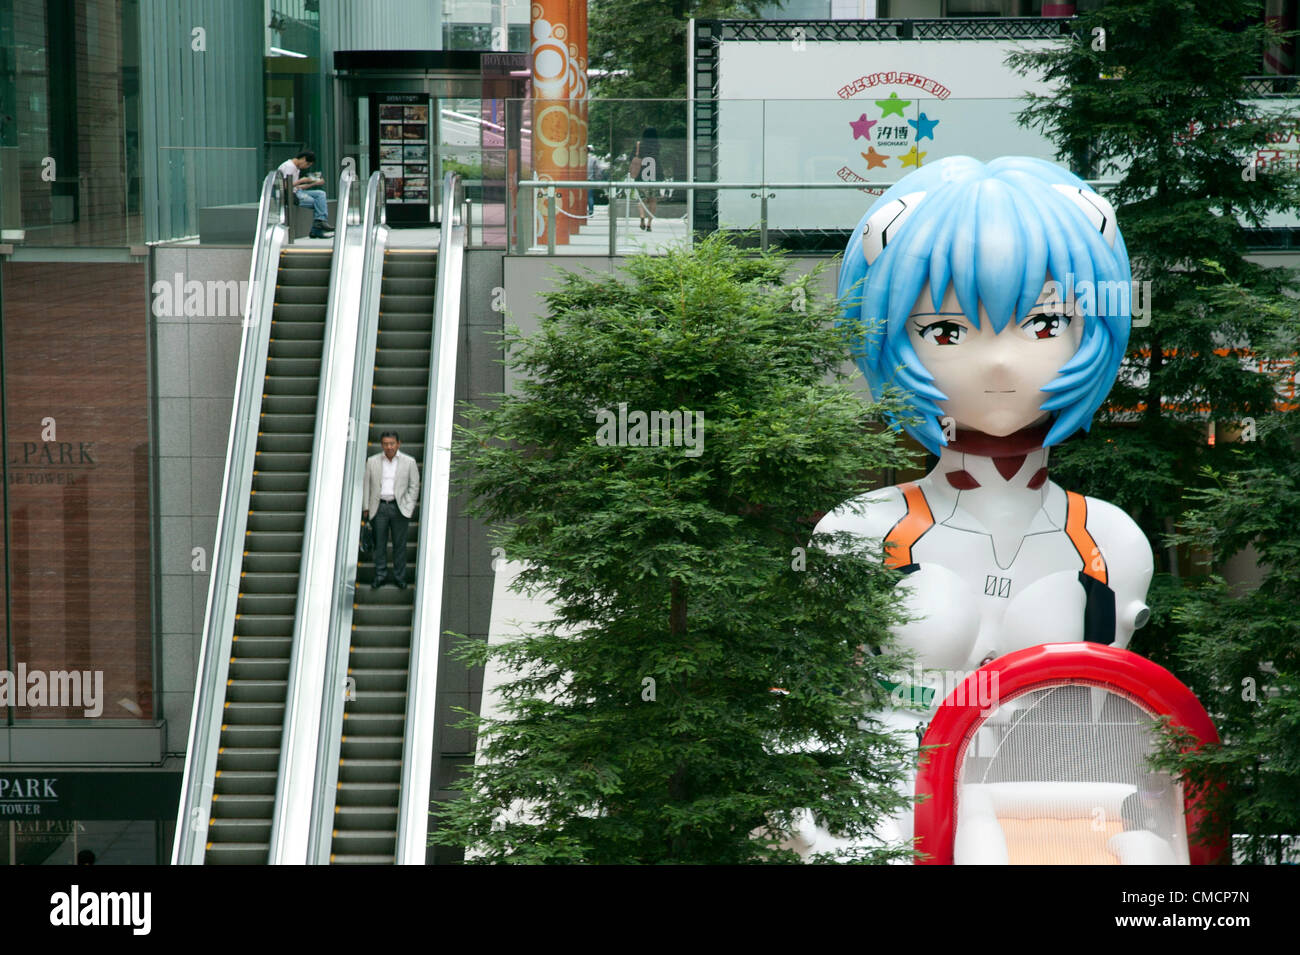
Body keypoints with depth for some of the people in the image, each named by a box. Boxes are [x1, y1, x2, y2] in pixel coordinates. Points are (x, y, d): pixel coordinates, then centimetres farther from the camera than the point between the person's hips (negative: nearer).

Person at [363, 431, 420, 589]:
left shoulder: (409, 462, 3)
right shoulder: (372, 462, 7)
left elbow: (414, 486, 5)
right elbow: (366, 485, 9)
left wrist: (409, 507, -3)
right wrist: (366, 508, 4)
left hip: (400, 508, -1)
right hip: (379, 507, 1)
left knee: (400, 544, 1)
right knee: (379, 543, 3)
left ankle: (399, 577, 8)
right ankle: (380, 576, 11)